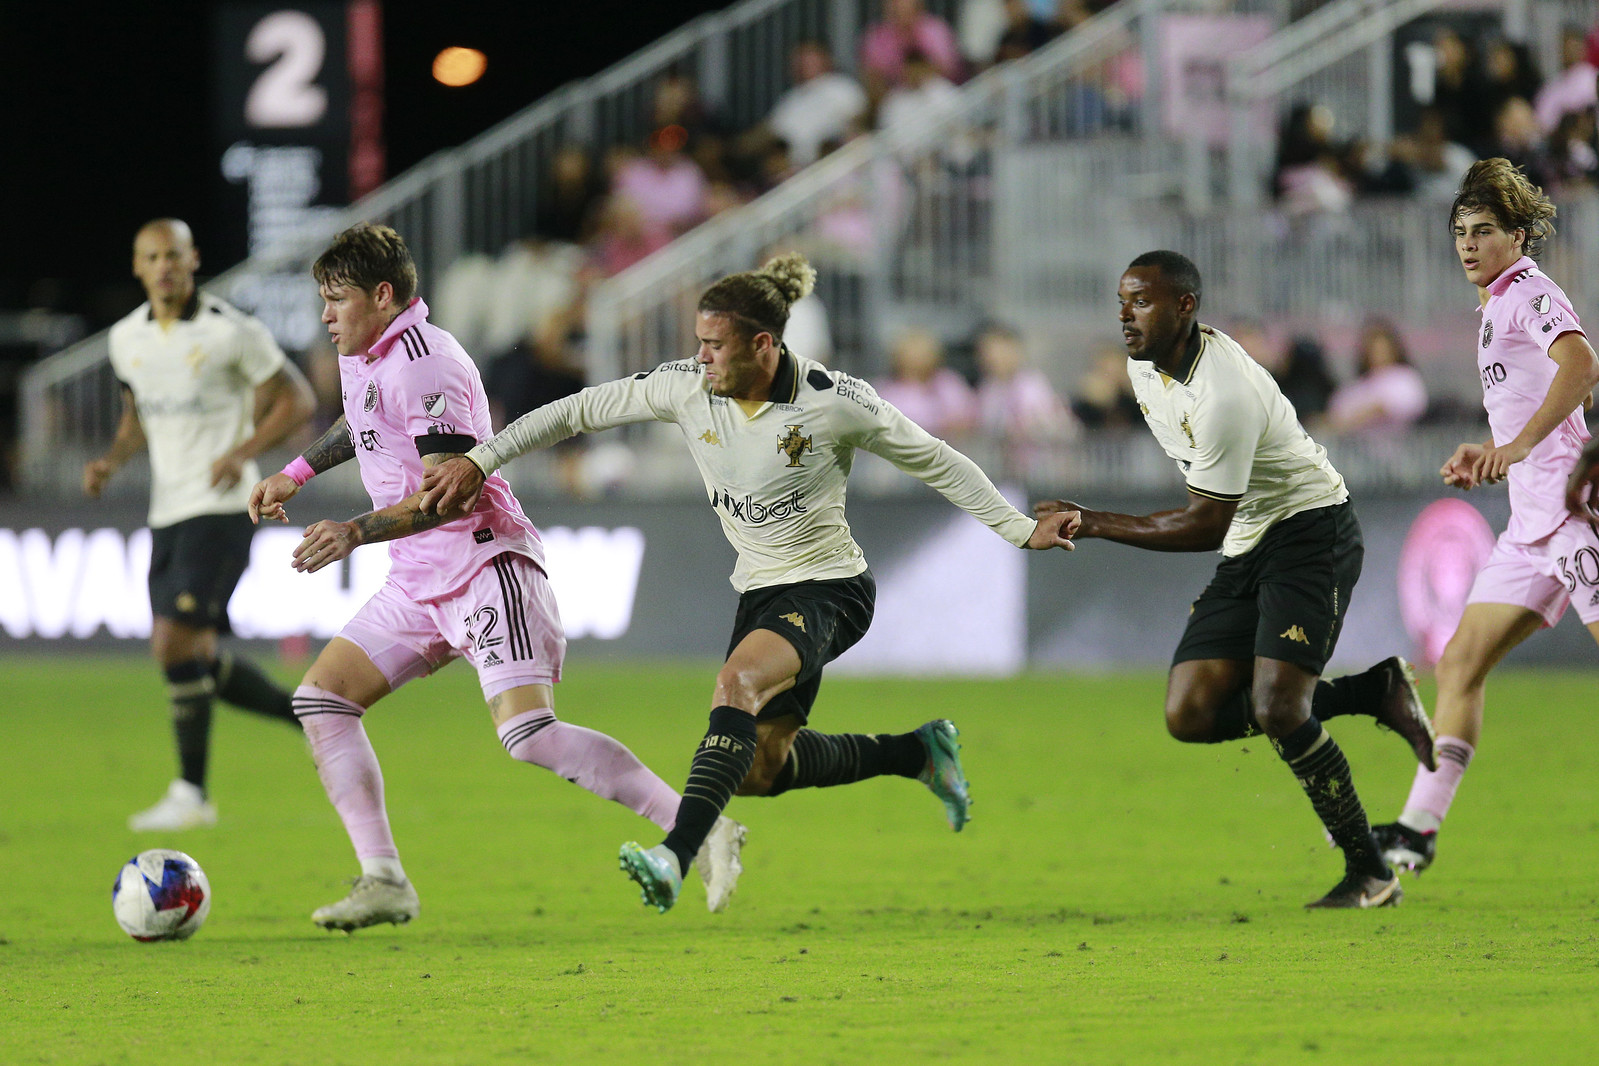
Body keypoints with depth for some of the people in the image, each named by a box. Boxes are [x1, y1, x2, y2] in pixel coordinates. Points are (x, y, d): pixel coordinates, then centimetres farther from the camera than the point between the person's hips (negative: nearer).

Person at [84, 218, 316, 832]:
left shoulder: (231, 333, -10)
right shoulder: (127, 339, 9)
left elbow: (298, 400, -5)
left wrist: (243, 452, -18)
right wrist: (112, 461, 3)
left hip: (220, 509, -7)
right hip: (167, 511, 7)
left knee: (175, 642, -17)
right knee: (196, 656, 7)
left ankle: (191, 793, -10)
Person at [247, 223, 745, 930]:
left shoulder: (424, 363, -18)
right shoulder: (361, 356, 12)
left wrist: (355, 533, -31)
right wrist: (297, 474, 37)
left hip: (484, 568, -10)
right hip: (419, 583, 10)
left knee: (528, 733, -25)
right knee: (320, 700, 4)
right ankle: (384, 883, 3)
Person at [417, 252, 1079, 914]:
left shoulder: (834, 400, -19)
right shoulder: (688, 387, -9)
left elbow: (936, 462, -5)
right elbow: (581, 410, -2)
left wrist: (1022, 530, -2)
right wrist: (478, 461, -7)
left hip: (829, 589, -7)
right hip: (760, 589, 7)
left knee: (738, 681, -34)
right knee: (758, 772, 9)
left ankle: (676, 858, -42)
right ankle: (918, 752, 30)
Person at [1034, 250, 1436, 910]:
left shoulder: (1224, 396, -27)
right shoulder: (1145, 366, 3)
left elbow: (1206, 525, -23)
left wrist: (1094, 524, -21)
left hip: (1311, 531, -9)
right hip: (1245, 550, 9)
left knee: (1276, 707, -23)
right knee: (1190, 716, -5)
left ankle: (1368, 872, -9)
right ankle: (1372, 693, 9)